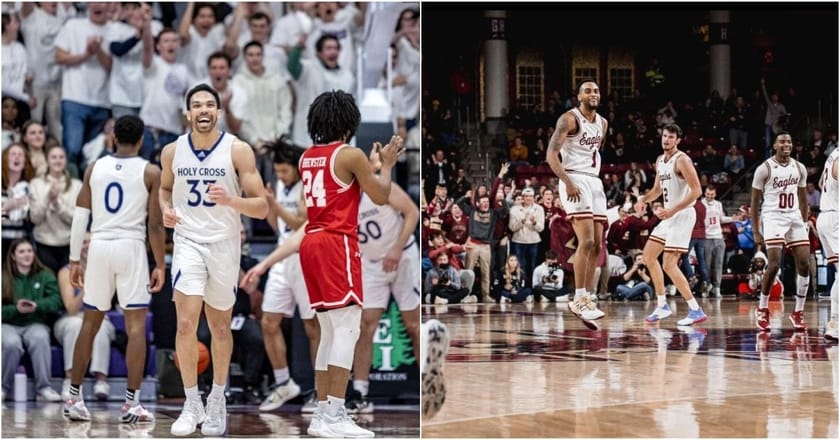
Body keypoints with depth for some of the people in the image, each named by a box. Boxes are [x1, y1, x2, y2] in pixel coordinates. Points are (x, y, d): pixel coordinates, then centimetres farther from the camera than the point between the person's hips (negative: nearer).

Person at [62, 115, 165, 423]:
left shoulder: (94, 168, 8)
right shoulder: (150, 173, -1)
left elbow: (79, 217, 6)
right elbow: (154, 224, -4)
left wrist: (74, 260, 12)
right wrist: (160, 265, 3)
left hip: (99, 247, 4)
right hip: (130, 247, -3)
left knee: (90, 323, 14)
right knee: (136, 325, 0)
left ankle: (74, 398, 17)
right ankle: (131, 403, -5)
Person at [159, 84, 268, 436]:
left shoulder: (238, 150, -10)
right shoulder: (172, 152, -1)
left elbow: (262, 208, -10)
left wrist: (230, 200, -28)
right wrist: (166, 209, -3)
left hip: (224, 245, -1)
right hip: (188, 241, 1)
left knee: (220, 326, 11)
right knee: (186, 324, -12)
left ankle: (217, 401, 29)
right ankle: (192, 403, 3)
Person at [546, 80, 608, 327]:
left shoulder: (602, 123, 15)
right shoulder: (569, 119, -9)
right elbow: (552, 154, -16)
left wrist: (594, 177, 18)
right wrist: (568, 182, -25)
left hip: (595, 182, 8)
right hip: (575, 181, -8)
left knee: (597, 246, 5)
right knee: (586, 241, -18)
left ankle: (586, 299, 10)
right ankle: (580, 300, -15)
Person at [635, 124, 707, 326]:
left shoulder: (682, 160, -15)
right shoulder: (660, 161, 12)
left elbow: (696, 190, -21)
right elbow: (657, 189, 25)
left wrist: (673, 209, -27)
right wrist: (644, 199, 4)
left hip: (682, 215, -10)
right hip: (669, 216, 10)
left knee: (669, 265, -15)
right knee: (649, 255, 15)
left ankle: (696, 310, -13)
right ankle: (662, 306, 22)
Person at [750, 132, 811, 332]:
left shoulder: (799, 168, 9)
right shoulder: (764, 168, -6)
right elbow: (754, 201, -3)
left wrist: (805, 224, 14)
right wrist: (755, 231, -7)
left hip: (795, 218, 5)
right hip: (773, 218, -5)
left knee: (804, 264, -2)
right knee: (774, 264, -17)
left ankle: (798, 312, 10)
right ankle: (762, 309, 0)